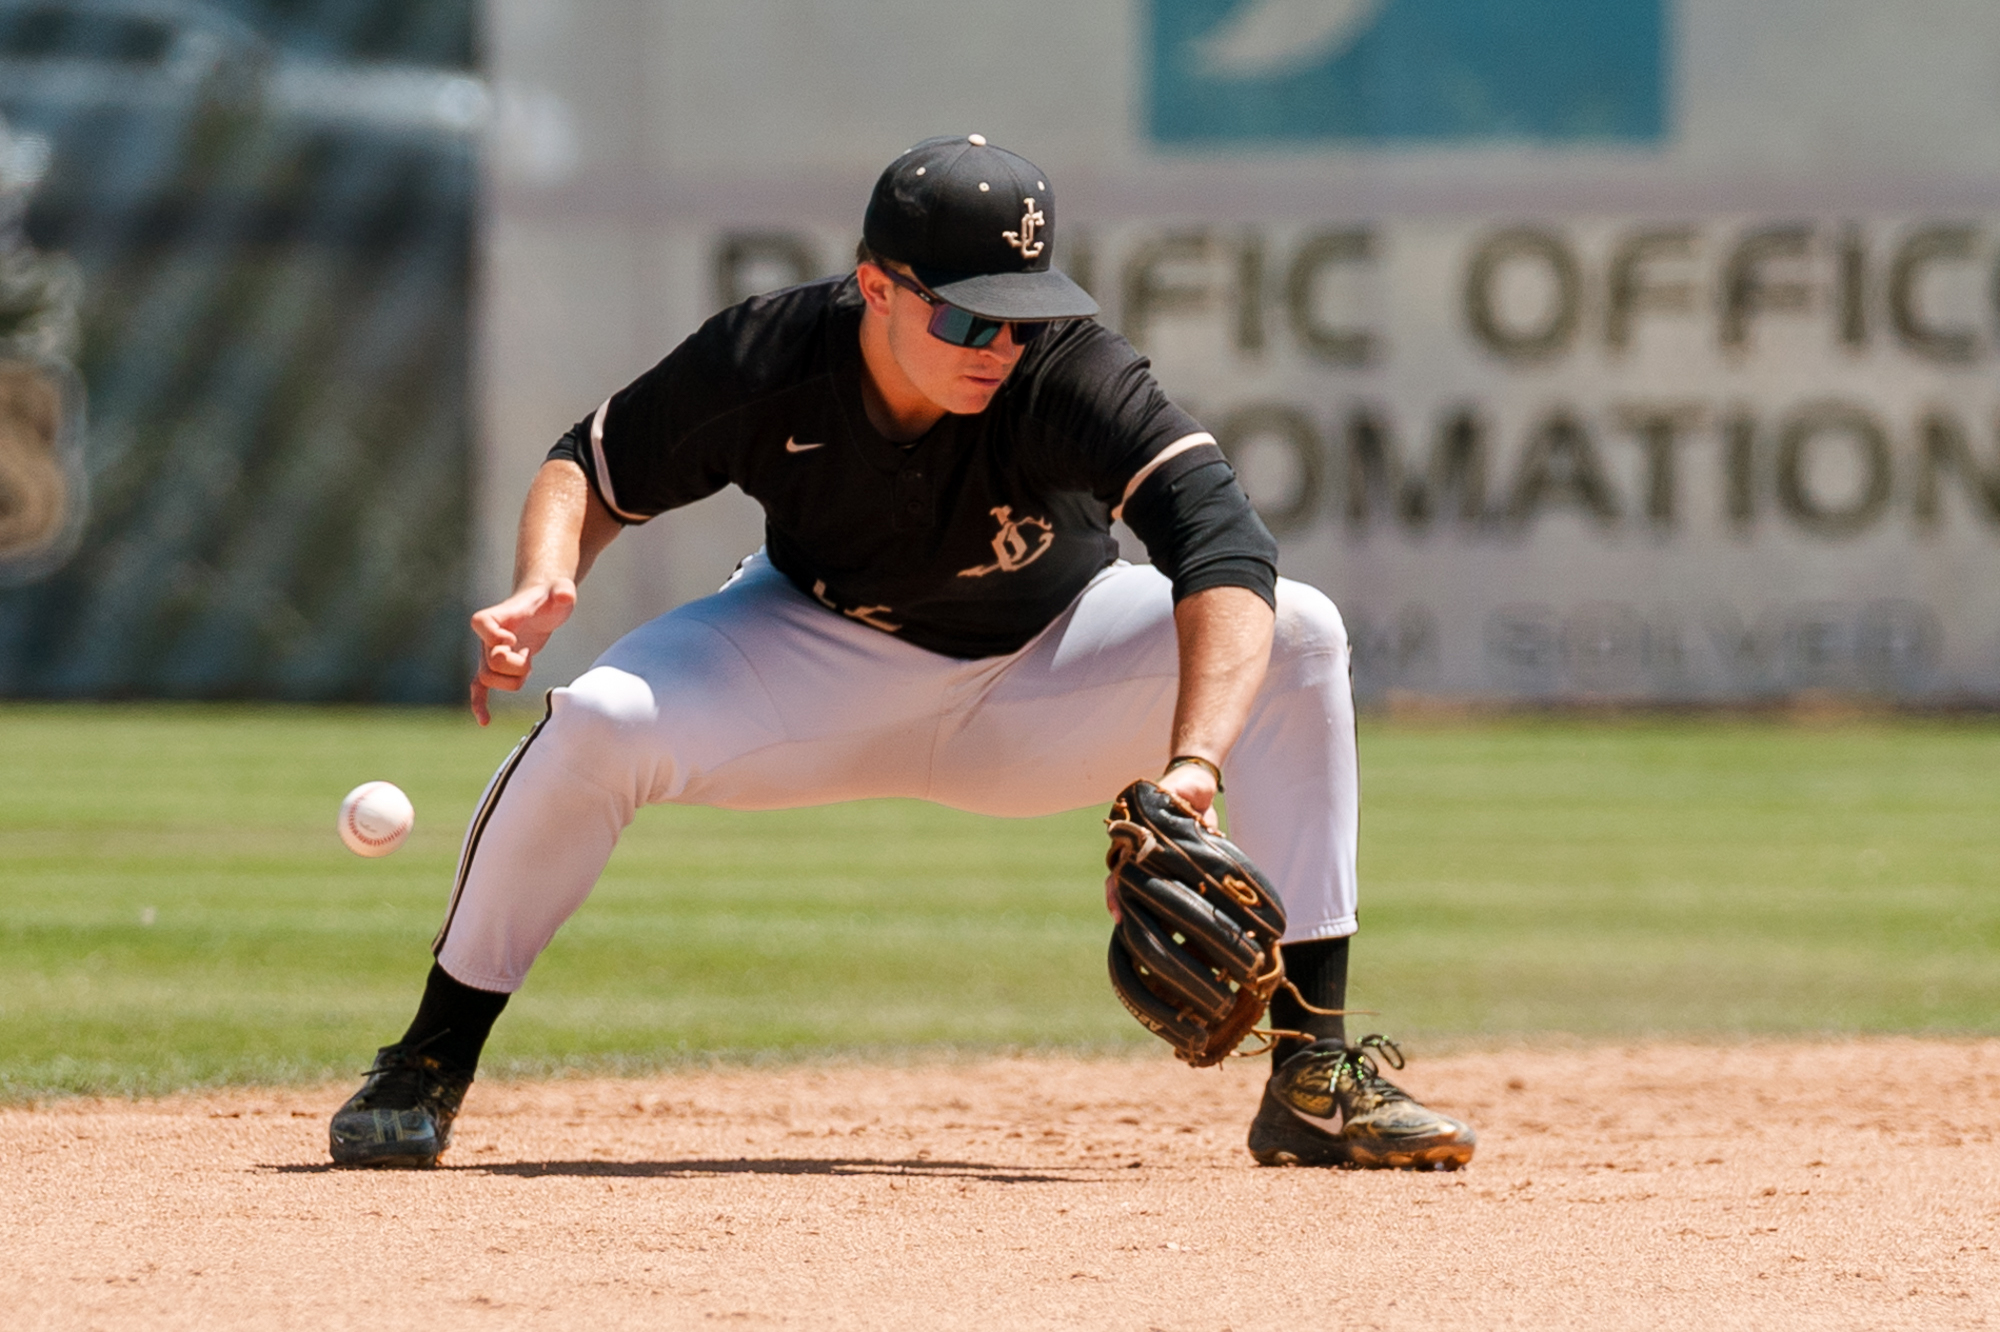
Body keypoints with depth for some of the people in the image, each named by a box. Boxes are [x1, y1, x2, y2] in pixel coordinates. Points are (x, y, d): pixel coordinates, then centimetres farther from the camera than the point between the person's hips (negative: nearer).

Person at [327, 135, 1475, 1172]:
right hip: (820, 664, 0)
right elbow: (594, 470, -9)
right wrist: (543, 589, -32)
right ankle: (431, 1064, -9)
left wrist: (1192, 767, -61)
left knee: (1298, 634, -24)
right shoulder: (763, 364, -26)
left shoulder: (1070, 372, -32)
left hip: (1042, 677, 0)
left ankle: (1316, 1078, -21)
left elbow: (1227, 550, -46)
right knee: (596, 722, -29)